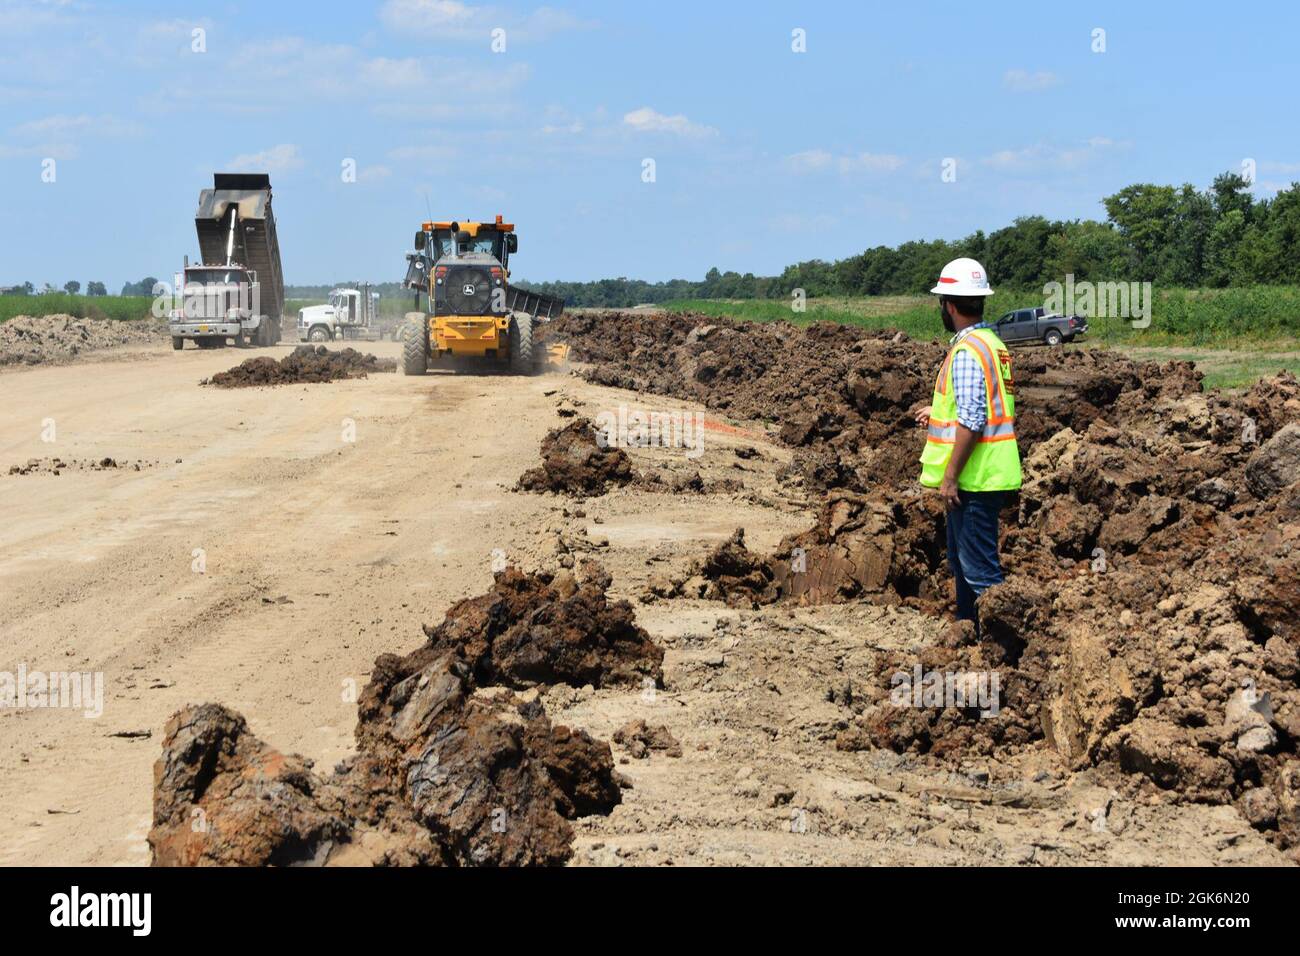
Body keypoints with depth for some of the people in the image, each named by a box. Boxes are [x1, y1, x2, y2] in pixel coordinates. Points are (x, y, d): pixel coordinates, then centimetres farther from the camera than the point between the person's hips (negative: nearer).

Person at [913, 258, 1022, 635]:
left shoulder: (967, 351, -18)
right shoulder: (993, 343, 13)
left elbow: (972, 421, -24)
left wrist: (950, 476, -20)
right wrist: (939, 412, 28)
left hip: (973, 478, -10)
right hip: (987, 475, 10)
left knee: (980, 568, -7)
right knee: (962, 561, 21)